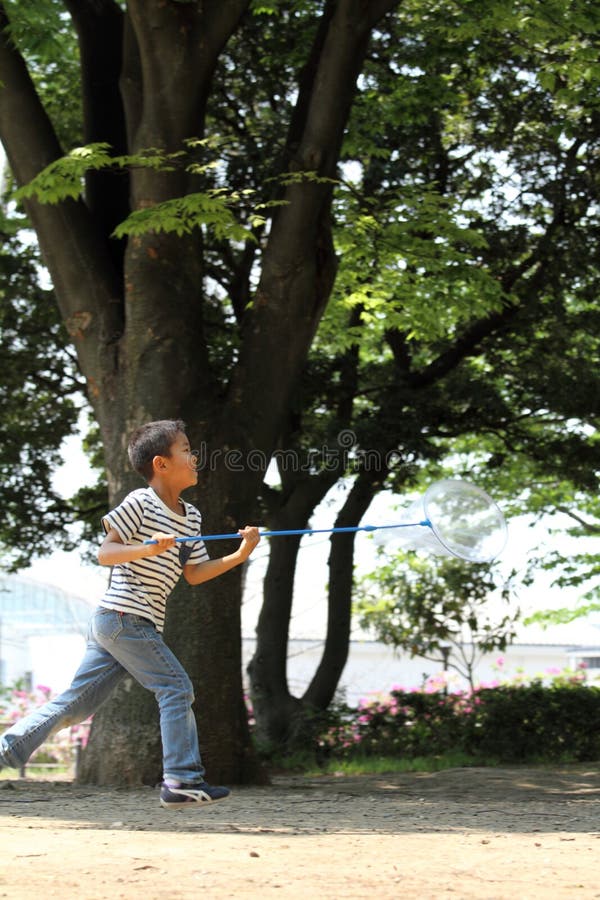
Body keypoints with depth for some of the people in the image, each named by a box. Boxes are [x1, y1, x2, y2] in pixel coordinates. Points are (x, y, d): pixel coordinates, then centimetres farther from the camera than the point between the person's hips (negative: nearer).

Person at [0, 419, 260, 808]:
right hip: (125, 616, -9)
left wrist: (238, 556, 5)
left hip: (112, 624, 9)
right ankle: (183, 780, -8)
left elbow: (194, 574, 17)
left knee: (79, 700, 10)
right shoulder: (140, 503, -10)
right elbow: (104, 553, -12)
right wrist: (148, 548, -28)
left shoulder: (191, 517, 15)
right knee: (176, 688, -9)